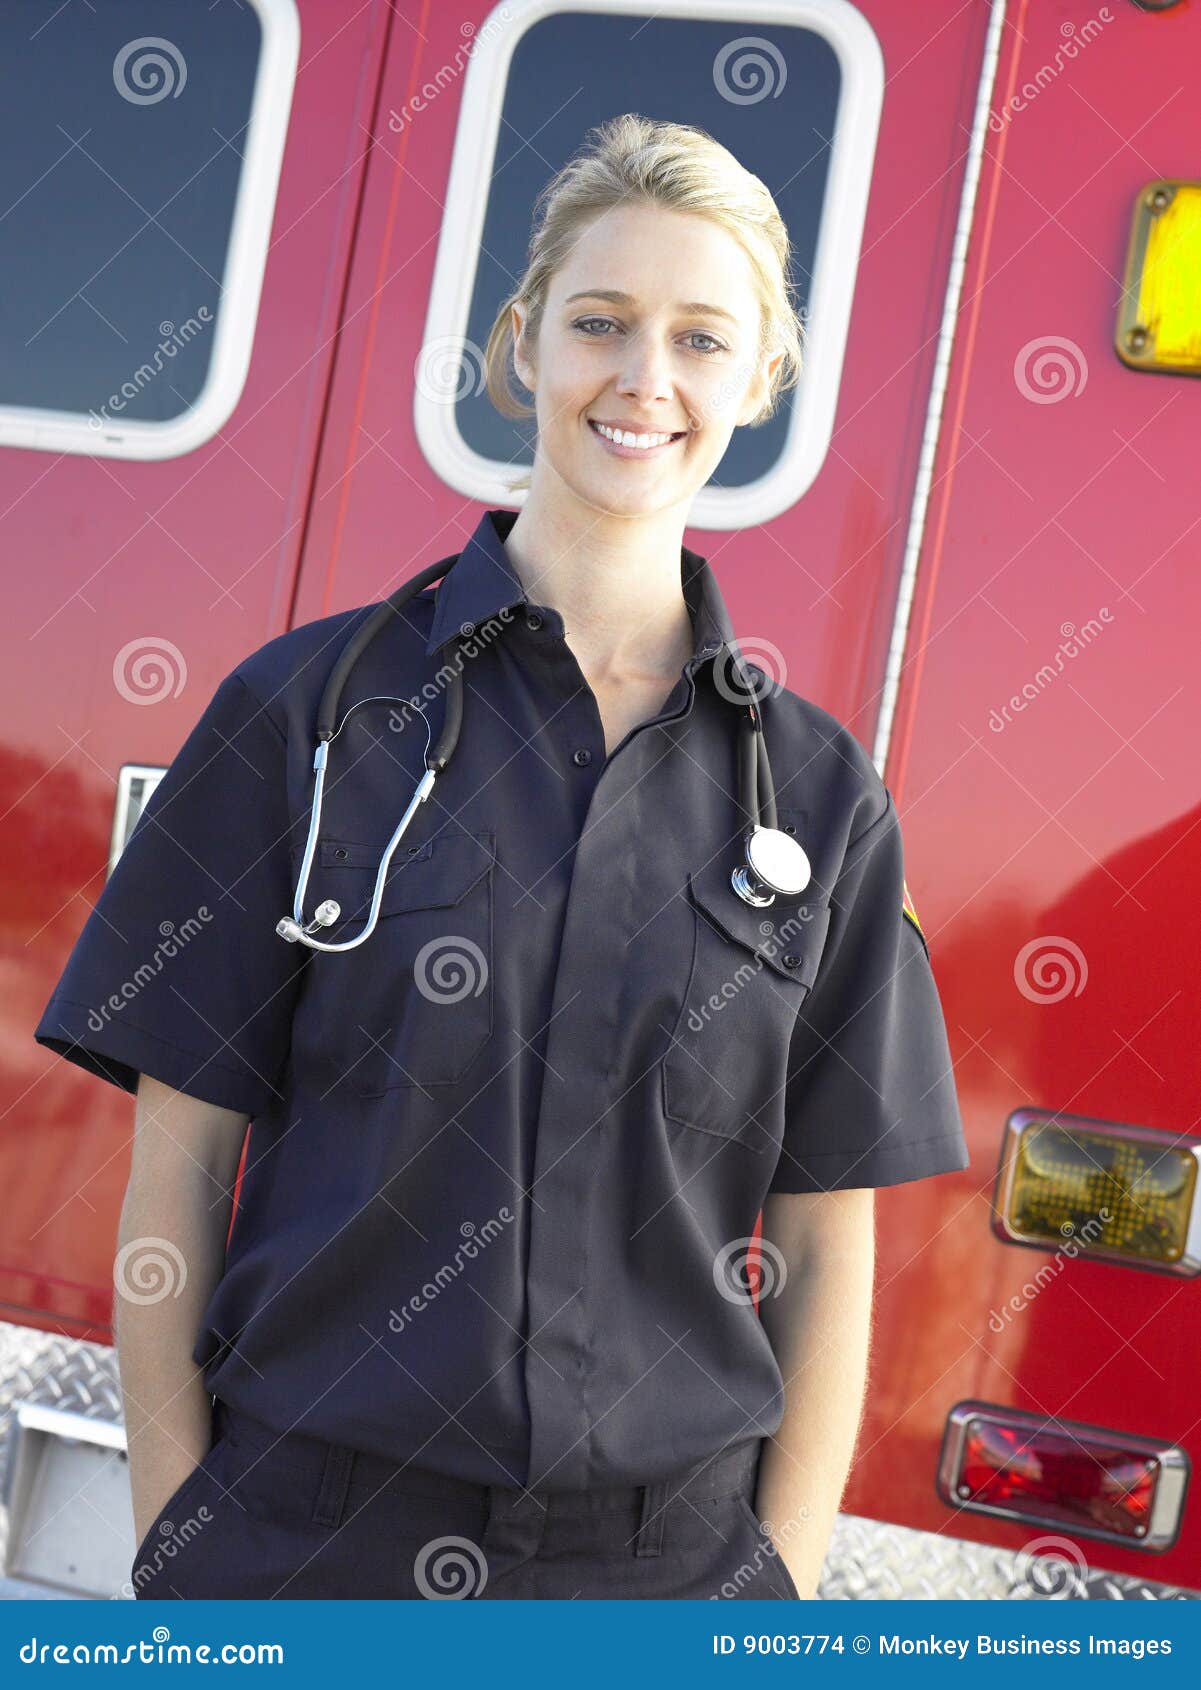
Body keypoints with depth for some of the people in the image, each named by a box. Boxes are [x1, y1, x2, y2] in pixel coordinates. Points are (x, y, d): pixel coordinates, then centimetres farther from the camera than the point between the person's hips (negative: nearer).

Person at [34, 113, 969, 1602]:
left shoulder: (820, 795, 1)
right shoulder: (311, 708, -4)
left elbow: (826, 1243, 2)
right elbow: (180, 1158, -4)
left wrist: (782, 1586, -2)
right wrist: (174, 1543, -7)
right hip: (301, 1538, -1)